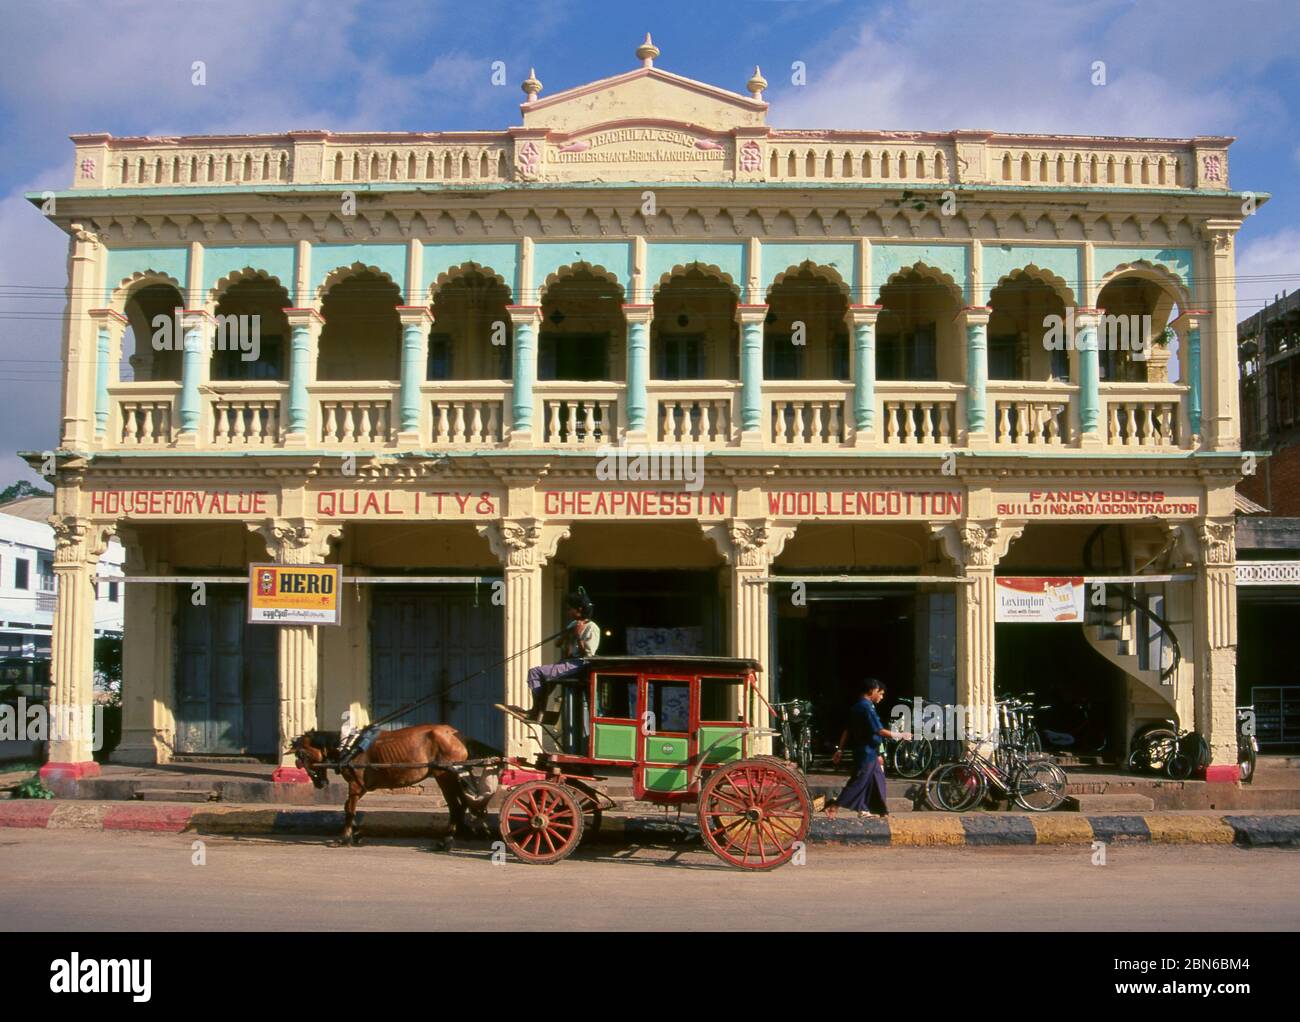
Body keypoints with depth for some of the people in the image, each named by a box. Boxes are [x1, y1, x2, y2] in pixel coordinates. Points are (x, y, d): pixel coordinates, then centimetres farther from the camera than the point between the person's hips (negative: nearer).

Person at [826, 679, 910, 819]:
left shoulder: (856, 706, 12)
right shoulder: (867, 707, -18)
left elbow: (847, 730, 14)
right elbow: (880, 731, -22)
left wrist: (840, 749, 17)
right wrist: (901, 735, -12)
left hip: (868, 751, 10)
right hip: (867, 751, -10)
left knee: (877, 780, 15)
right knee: (859, 782, -7)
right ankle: (833, 808, -7)